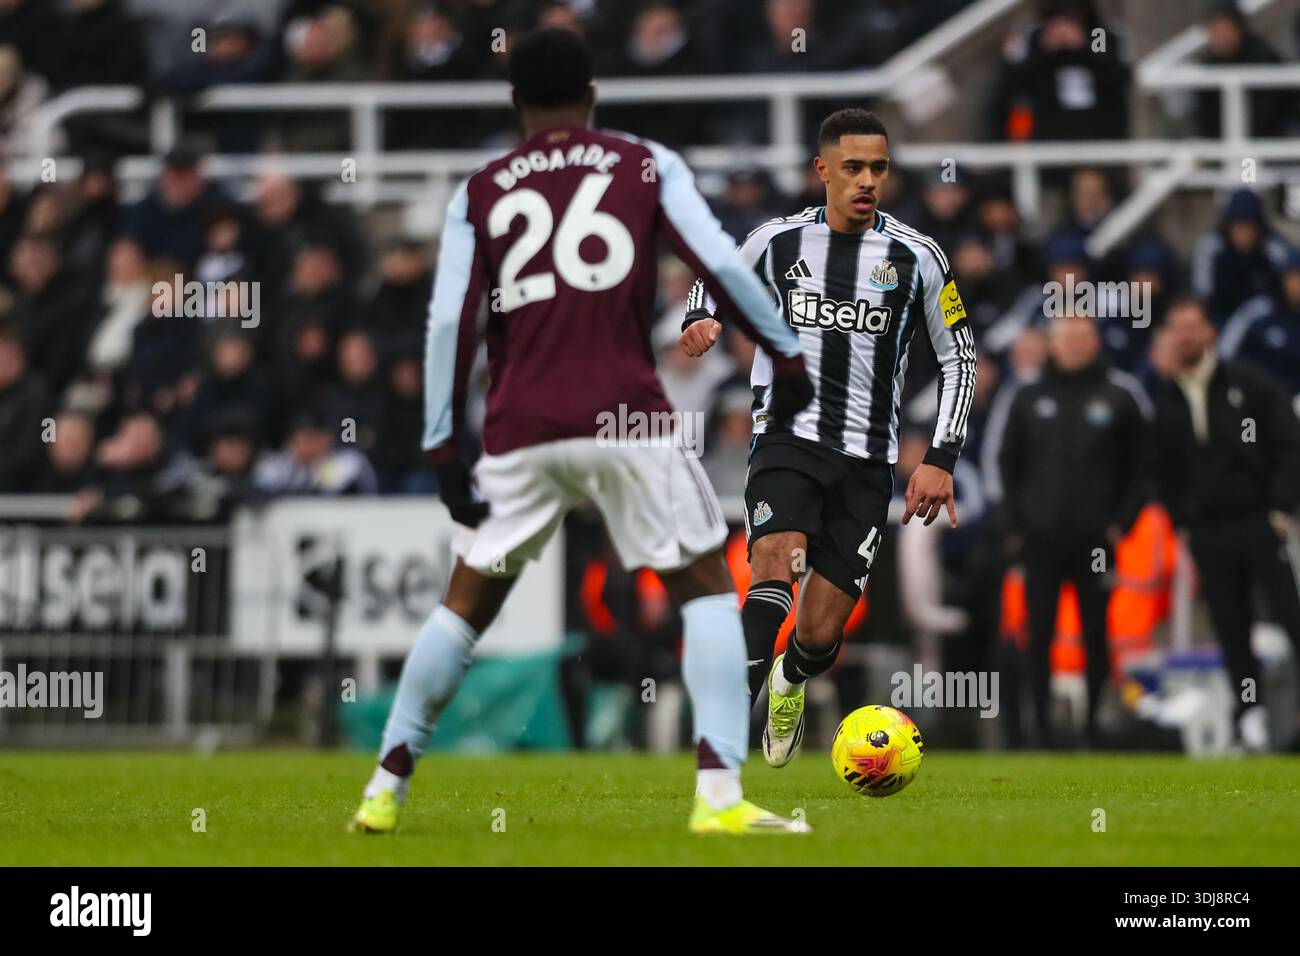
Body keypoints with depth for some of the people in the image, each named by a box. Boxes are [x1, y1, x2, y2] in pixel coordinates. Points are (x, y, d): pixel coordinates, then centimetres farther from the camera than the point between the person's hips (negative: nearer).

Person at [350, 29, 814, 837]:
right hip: (625, 420, -2)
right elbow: (720, 263, -4)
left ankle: (385, 789, 15)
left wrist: (444, 448, 3)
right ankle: (719, 795, -8)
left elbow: (450, 320, 2)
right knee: (708, 588, 7)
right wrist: (785, 352, 4)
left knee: (467, 602, 16)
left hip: (521, 430, 2)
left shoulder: (480, 194, 10)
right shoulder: (648, 166, 8)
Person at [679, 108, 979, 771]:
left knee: (820, 633, 0)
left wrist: (941, 460, -1)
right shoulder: (776, 241, 1)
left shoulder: (916, 258, 0)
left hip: (867, 461, 1)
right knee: (777, 562, -31)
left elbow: (959, 360, 8)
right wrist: (700, 321, -4)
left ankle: (789, 682, 38)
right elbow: (715, 280, 21)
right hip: (786, 439, -1)